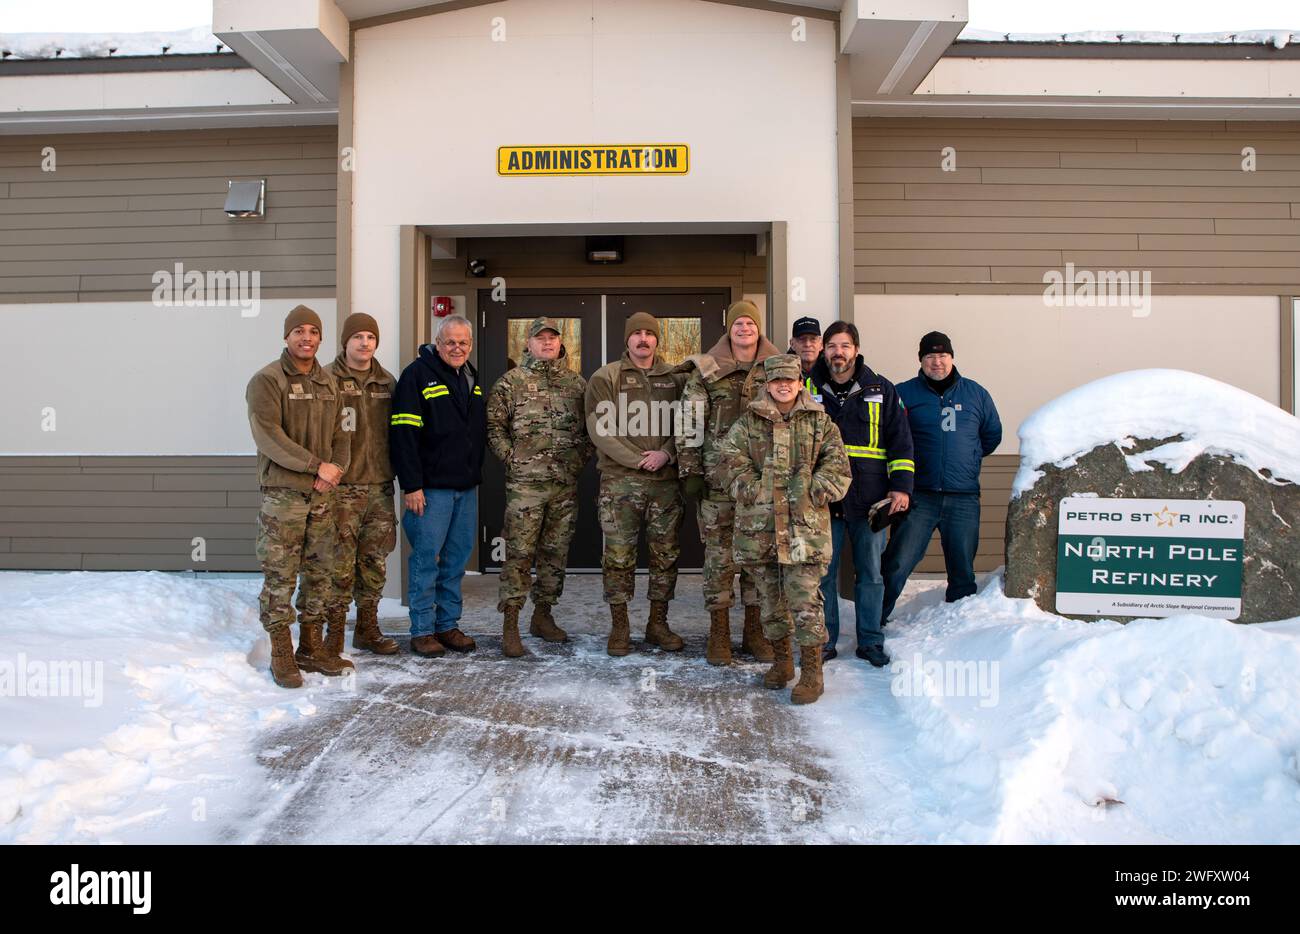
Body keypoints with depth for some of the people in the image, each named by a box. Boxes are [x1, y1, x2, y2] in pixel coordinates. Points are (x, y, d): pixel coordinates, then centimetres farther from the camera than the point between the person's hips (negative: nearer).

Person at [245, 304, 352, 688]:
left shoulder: (329, 383, 13)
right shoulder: (267, 380, -6)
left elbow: (341, 433, 14)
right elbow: (268, 436, -16)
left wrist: (337, 467, -6)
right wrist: (317, 465, -18)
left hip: (322, 492, 6)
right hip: (282, 492, -6)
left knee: (320, 572, 10)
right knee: (279, 575, -2)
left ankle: (311, 646, 21)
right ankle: (281, 654, 9)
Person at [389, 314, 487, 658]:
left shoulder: (472, 378, 15)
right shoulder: (418, 375, -7)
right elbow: (403, 434, -14)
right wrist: (411, 485, -18)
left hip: (466, 487, 7)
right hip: (431, 487, -7)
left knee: (457, 558, 10)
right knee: (426, 558, -1)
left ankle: (448, 625, 20)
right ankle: (422, 630, 8)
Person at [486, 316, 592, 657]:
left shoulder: (577, 383, 12)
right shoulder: (510, 382, 2)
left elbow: (591, 426, 16)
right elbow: (493, 425, 0)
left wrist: (580, 458, 6)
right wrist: (512, 459, -6)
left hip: (566, 483, 4)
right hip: (525, 482, -4)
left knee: (556, 551, 10)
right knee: (519, 553, -5)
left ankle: (543, 616, 23)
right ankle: (510, 625, 2)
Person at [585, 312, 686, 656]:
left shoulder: (673, 379, 12)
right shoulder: (605, 378, 3)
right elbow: (599, 429, -6)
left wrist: (666, 454, -10)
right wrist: (637, 460, -12)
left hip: (665, 480, 3)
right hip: (620, 481, -3)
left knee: (666, 554, 7)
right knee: (619, 556, -1)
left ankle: (658, 624, 20)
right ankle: (619, 626, 12)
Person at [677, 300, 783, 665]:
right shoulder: (706, 371, 2)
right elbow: (689, 424, 1)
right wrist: (690, 471, -4)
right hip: (717, 478, -2)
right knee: (719, 553, 0)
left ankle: (755, 631, 19)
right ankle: (719, 632, 11)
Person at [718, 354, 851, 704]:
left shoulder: (820, 422, 6)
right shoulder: (749, 423, 8)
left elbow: (837, 467, 2)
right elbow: (732, 461, 1)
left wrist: (812, 494, -9)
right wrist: (757, 493, -8)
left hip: (805, 525, -2)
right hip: (759, 525, 2)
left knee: (805, 599, -5)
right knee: (770, 597, 12)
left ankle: (811, 671, 6)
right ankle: (781, 661, 28)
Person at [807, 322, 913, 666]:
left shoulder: (881, 390, 6)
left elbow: (900, 440, 7)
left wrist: (901, 485, -3)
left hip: (870, 499, 0)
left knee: (870, 573, 9)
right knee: (823, 573, 4)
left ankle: (870, 641, 21)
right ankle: (825, 641, 17)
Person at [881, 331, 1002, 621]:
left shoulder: (976, 394, 10)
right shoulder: (903, 393, 2)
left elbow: (992, 435, 22)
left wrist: (968, 457, 14)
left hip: (964, 499, 3)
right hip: (919, 496, -2)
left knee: (962, 570, 11)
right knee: (897, 564, -6)